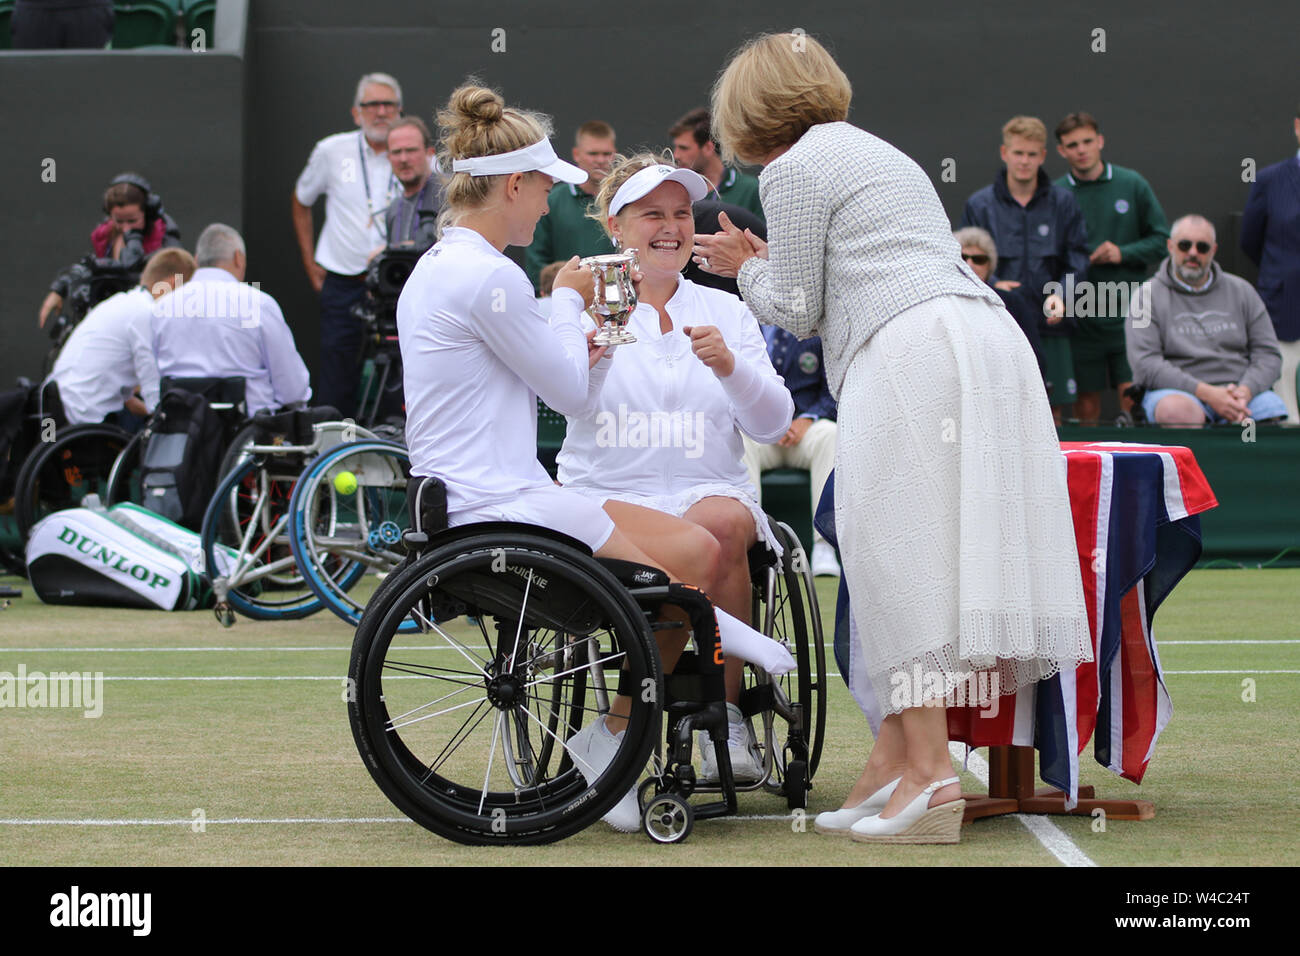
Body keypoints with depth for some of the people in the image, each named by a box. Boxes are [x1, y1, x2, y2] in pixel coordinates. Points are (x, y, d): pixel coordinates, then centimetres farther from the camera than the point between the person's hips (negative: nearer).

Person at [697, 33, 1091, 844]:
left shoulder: (793, 171, 4)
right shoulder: (880, 154, 31)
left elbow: (796, 311, 5)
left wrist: (747, 268, 23)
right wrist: (769, 265, 38)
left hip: (912, 352, -9)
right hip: (987, 340, 9)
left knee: (899, 550, -10)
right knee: (932, 550, 6)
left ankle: (929, 770, -17)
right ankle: (895, 755, 7)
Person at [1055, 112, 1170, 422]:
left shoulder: (1132, 185, 4)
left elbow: (1163, 240, 8)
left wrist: (1124, 253, -7)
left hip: (1129, 313, 0)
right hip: (1081, 320, 0)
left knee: (1133, 397, -7)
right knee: (1086, 405, 3)